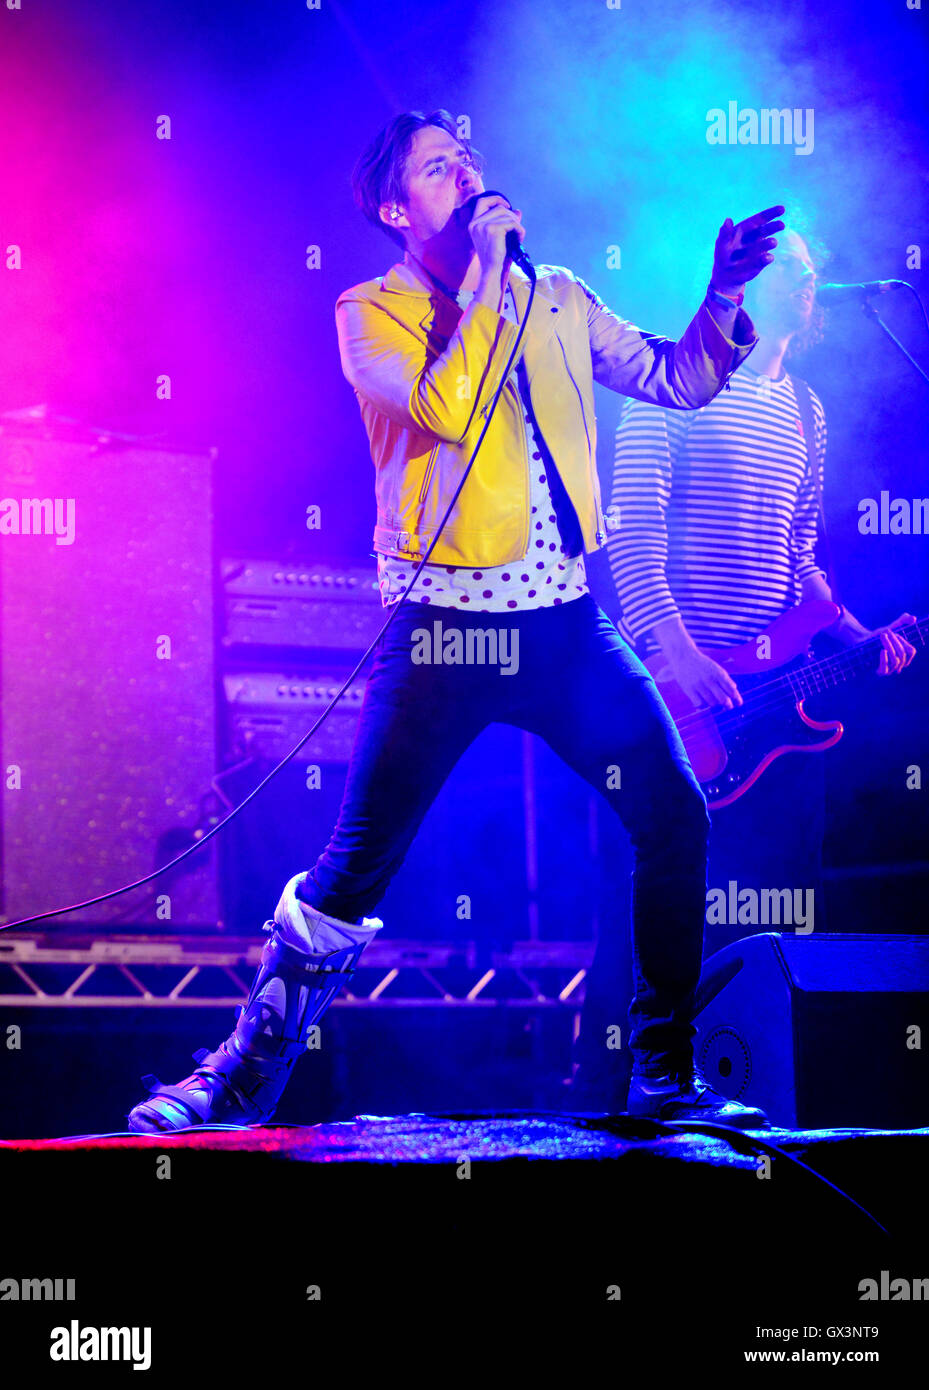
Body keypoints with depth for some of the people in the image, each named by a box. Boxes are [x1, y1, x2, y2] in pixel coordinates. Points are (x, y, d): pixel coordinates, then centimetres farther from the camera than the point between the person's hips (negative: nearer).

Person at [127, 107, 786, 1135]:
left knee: (676, 819, -3)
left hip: (565, 619, 4)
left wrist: (722, 297, -1)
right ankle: (239, 1082, 10)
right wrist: (485, 277, -12)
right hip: (447, 627, -4)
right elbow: (447, 408, -20)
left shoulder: (557, 299, 14)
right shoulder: (372, 314, -1)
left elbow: (681, 379, 16)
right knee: (357, 865, -5)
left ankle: (666, 1078, 11)